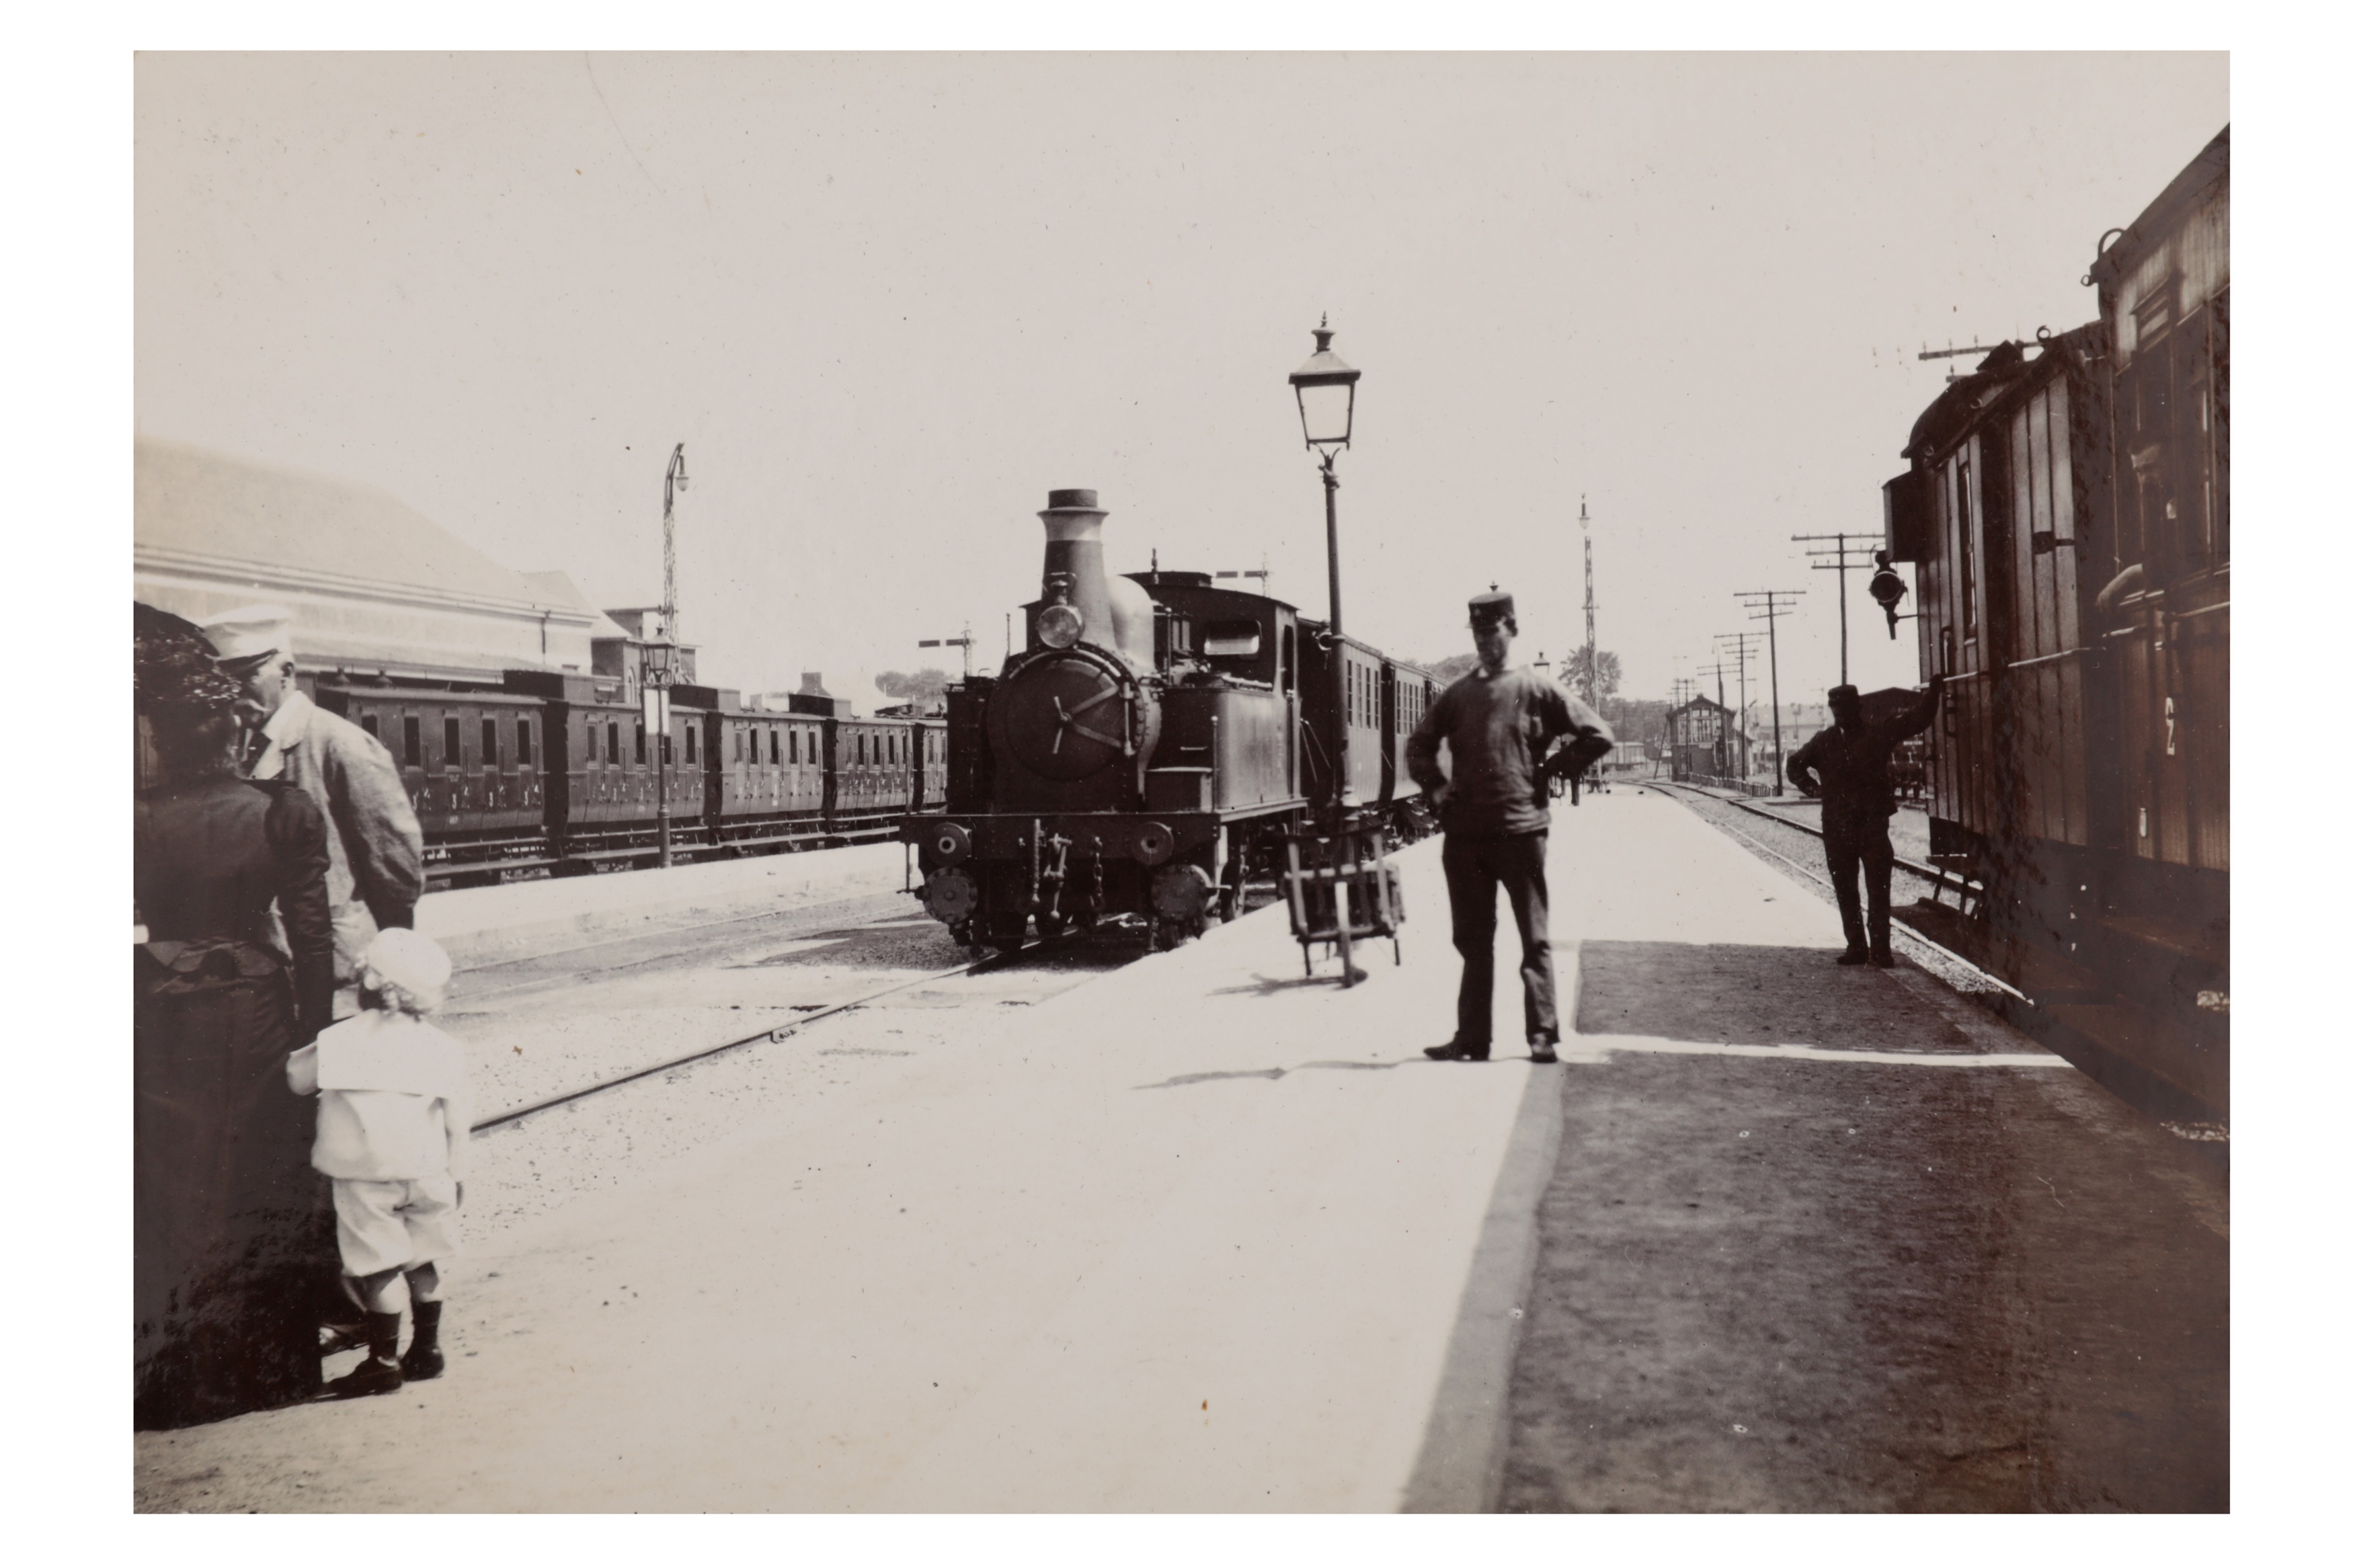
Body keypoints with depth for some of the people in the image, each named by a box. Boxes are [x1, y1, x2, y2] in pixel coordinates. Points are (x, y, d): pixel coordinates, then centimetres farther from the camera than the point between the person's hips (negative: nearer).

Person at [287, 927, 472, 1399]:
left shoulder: (340, 1041, -9)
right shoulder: (438, 1046, -1)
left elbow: (296, 1079, 3)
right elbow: (458, 1117, 1)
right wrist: (454, 1172, 11)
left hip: (364, 1178, -3)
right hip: (426, 1172, 3)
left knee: (379, 1268, 2)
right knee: (422, 1262, 15)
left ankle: (384, 1361, 6)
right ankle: (426, 1350, 22)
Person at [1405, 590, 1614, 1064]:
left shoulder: (1537, 689, 0)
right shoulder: (1457, 694, 11)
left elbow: (1597, 735, 0)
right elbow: (1418, 747, 23)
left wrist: (1549, 771, -1)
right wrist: (1436, 787, 10)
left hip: (1522, 828, -4)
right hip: (1465, 833, 4)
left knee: (1534, 939, 2)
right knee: (1472, 941, 9)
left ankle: (1543, 1036, 7)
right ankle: (1471, 1039, 15)